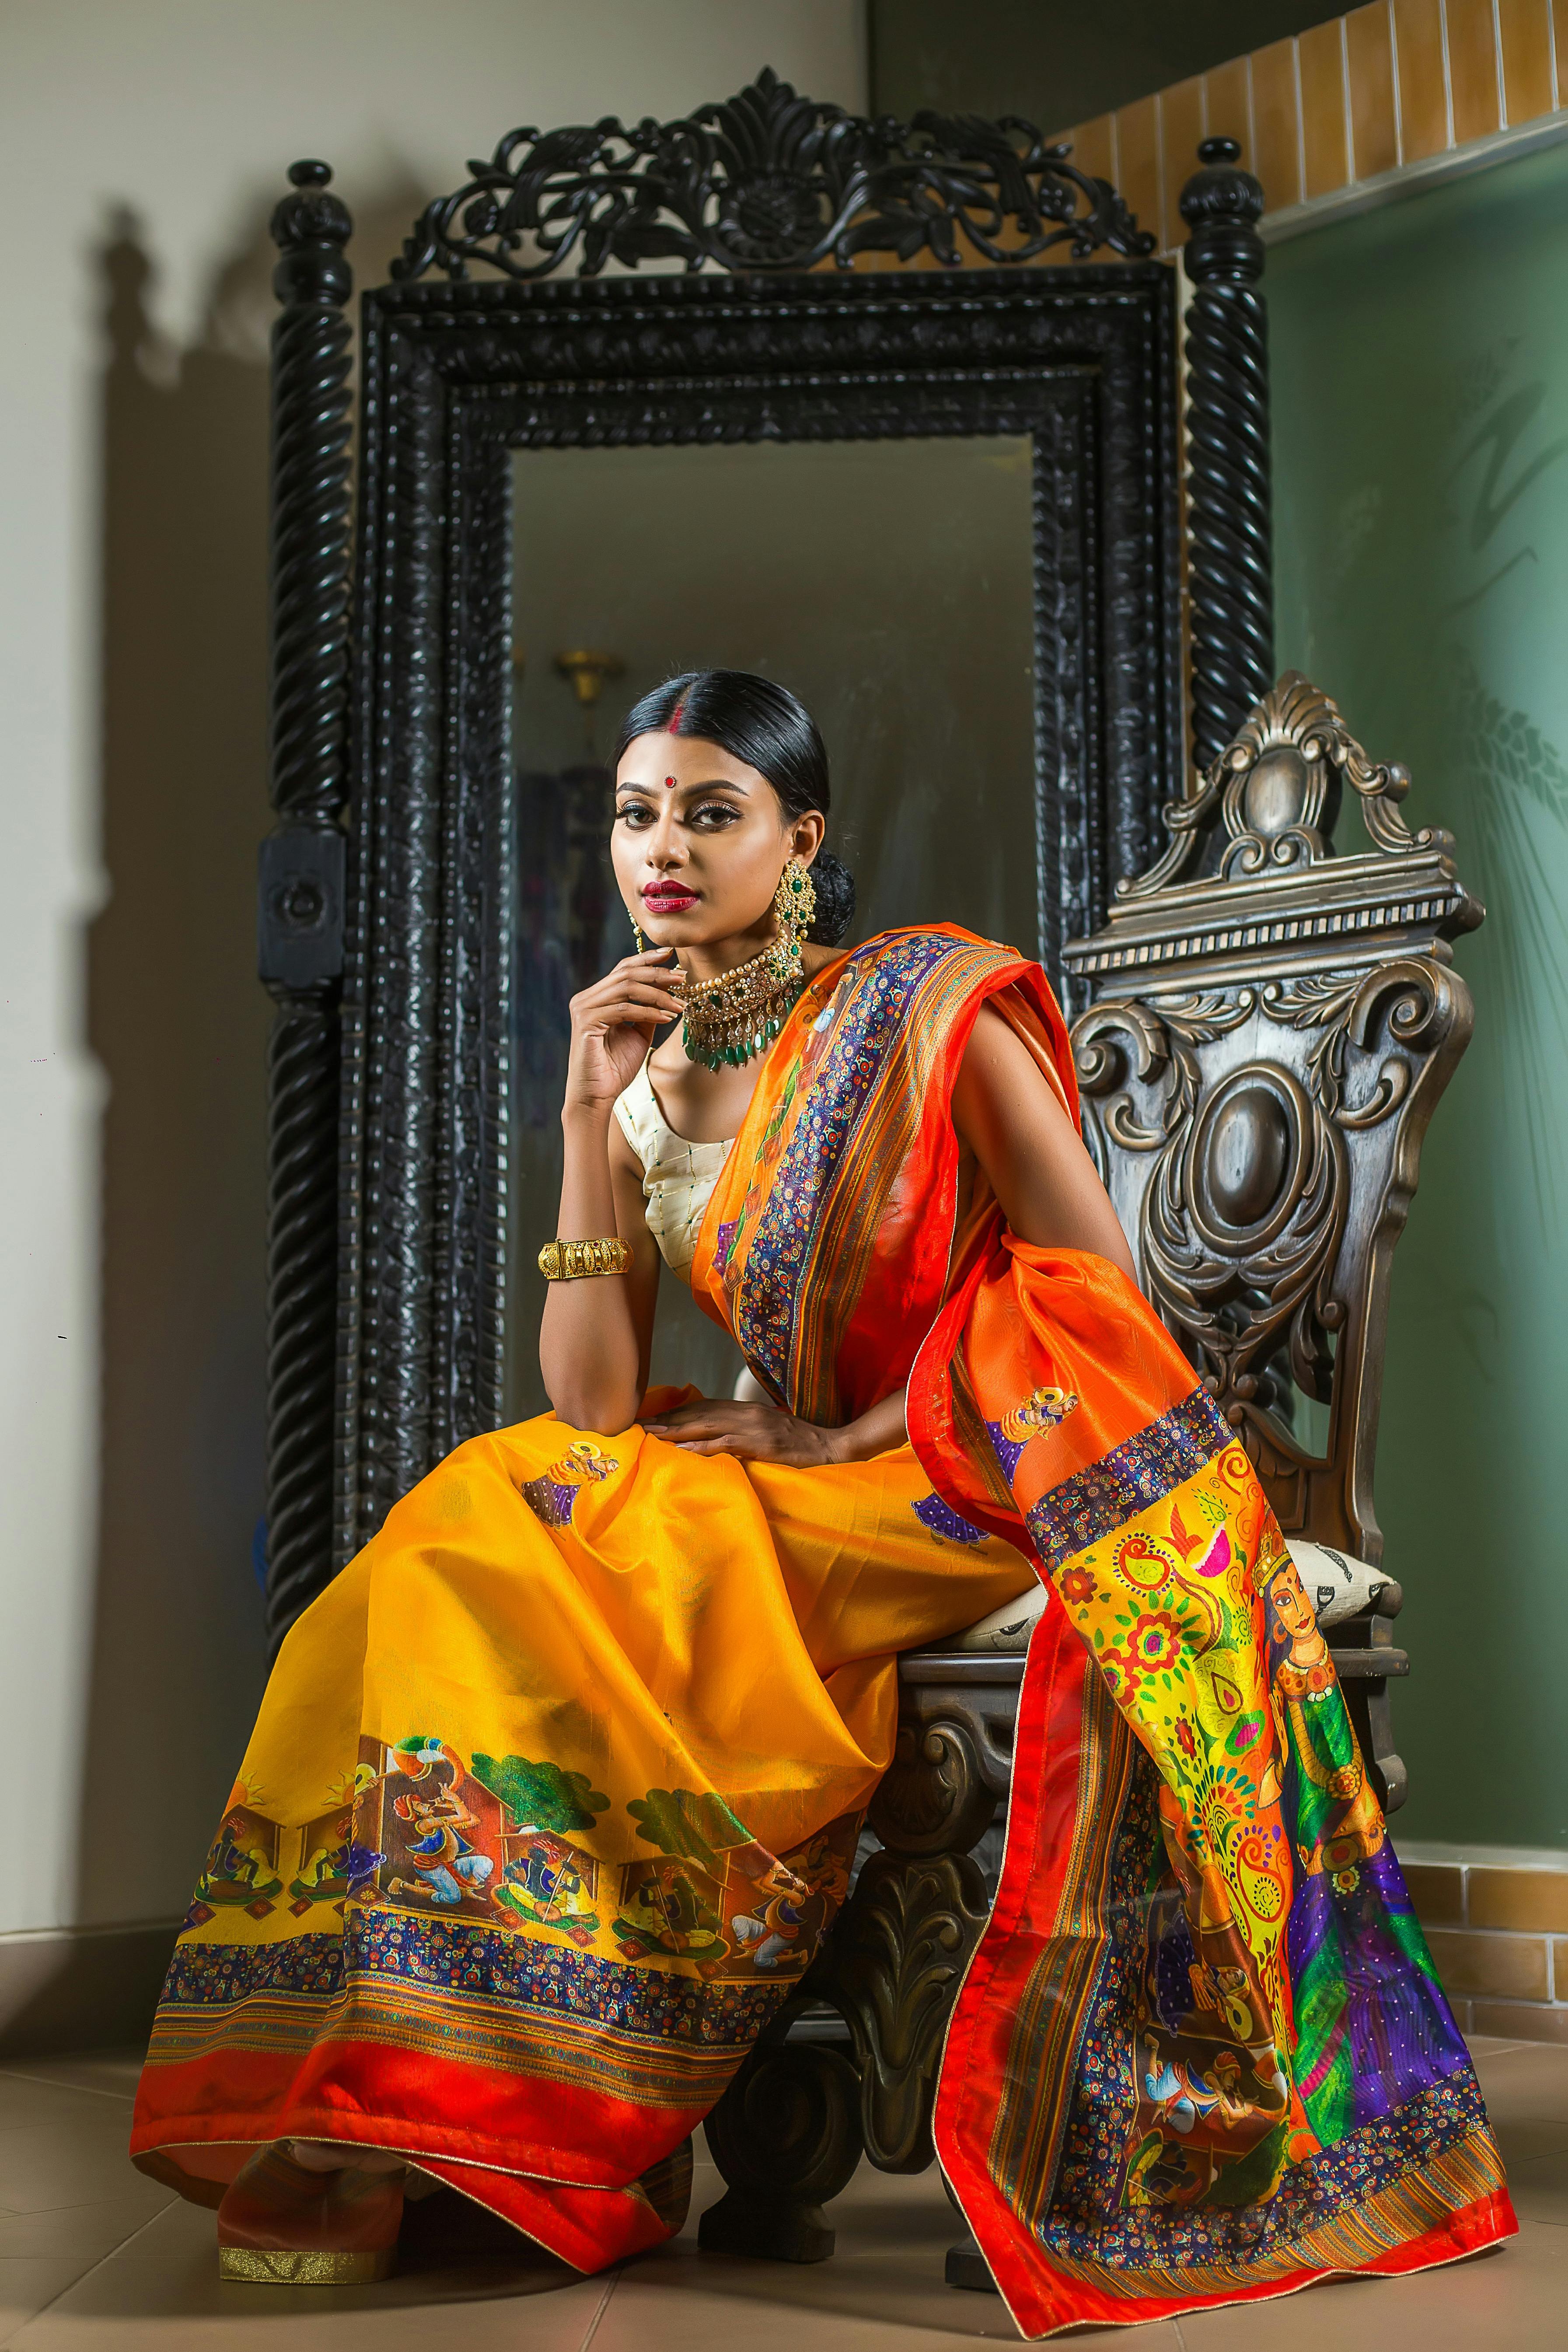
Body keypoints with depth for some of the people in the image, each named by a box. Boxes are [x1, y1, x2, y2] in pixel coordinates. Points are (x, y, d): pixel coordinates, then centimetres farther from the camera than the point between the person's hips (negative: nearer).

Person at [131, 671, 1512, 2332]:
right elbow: (591, 1409, -3)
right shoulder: (648, 1083, 7)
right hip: (792, 1501, 6)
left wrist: (847, 1436, -13)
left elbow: (1095, 1291, -10)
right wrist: (589, 1113, -10)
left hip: (981, 1480, -6)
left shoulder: (931, 1009, -7)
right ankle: (383, 2123, -14)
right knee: (476, 1536, -19)